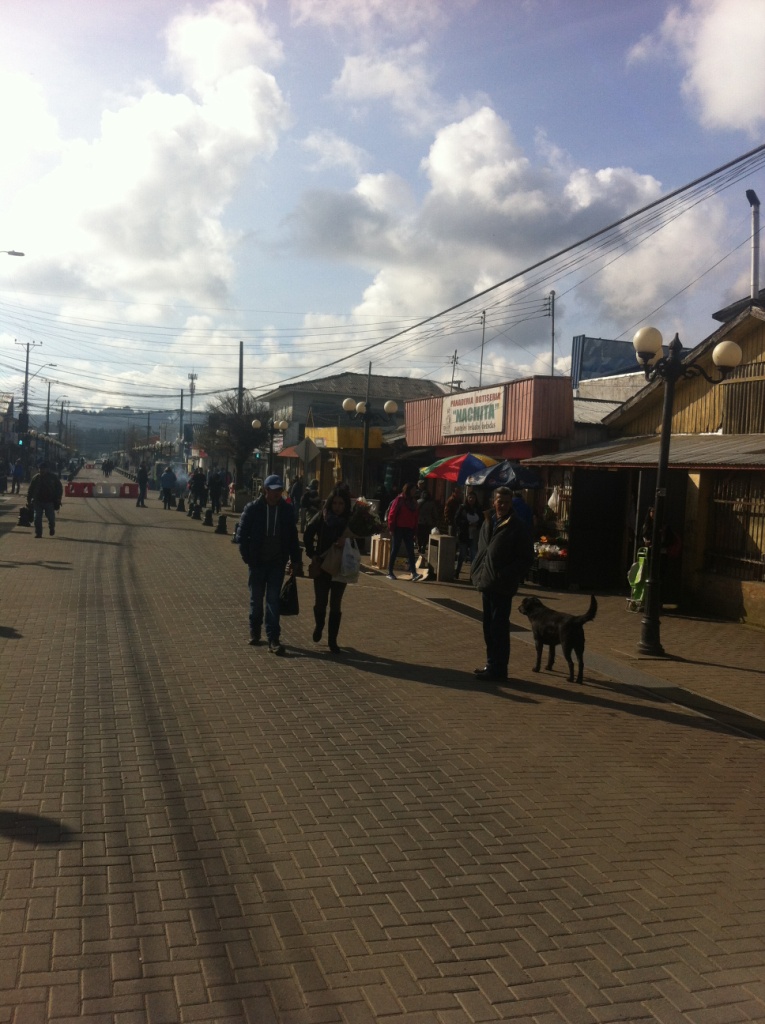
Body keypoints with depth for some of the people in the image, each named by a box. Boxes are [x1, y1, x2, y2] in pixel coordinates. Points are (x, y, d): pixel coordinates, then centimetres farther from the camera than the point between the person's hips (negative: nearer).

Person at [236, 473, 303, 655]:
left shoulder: (287, 509, -2)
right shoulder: (253, 508, -8)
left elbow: (293, 537, 4)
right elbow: (242, 534, -4)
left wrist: (296, 560, 2)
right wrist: (247, 556, -9)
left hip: (277, 562, 0)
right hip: (258, 562, 0)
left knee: (273, 600, -2)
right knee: (256, 599, 13)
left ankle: (273, 639, 0)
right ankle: (254, 632, 31)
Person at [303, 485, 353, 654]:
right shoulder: (321, 518, -6)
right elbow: (308, 536, 5)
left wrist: (347, 542, -22)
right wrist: (313, 556, -2)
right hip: (321, 566, 0)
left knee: (335, 605, 3)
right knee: (321, 602, 4)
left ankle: (332, 640, 14)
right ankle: (319, 626, 36)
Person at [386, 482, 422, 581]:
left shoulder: (413, 501, 12)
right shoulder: (399, 499, -6)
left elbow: (415, 516, 15)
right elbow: (392, 514, -8)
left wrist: (415, 529, 10)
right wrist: (391, 528, -11)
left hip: (409, 529, 5)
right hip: (398, 529, -5)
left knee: (411, 551, -3)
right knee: (394, 550, 3)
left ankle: (414, 573, -10)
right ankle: (390, 572, 12)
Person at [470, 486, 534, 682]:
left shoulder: (518, 528, -10)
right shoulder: (488, 522, 10)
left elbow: (526, 559, -9)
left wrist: (507, 575, -17)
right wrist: (477, 571, 7)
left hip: (502, 586, -7)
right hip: (487, 583, 7)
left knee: (499, 628, -2)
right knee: (489, 627, 15)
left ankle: (498, 668, 5)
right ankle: (492, 664, 26)